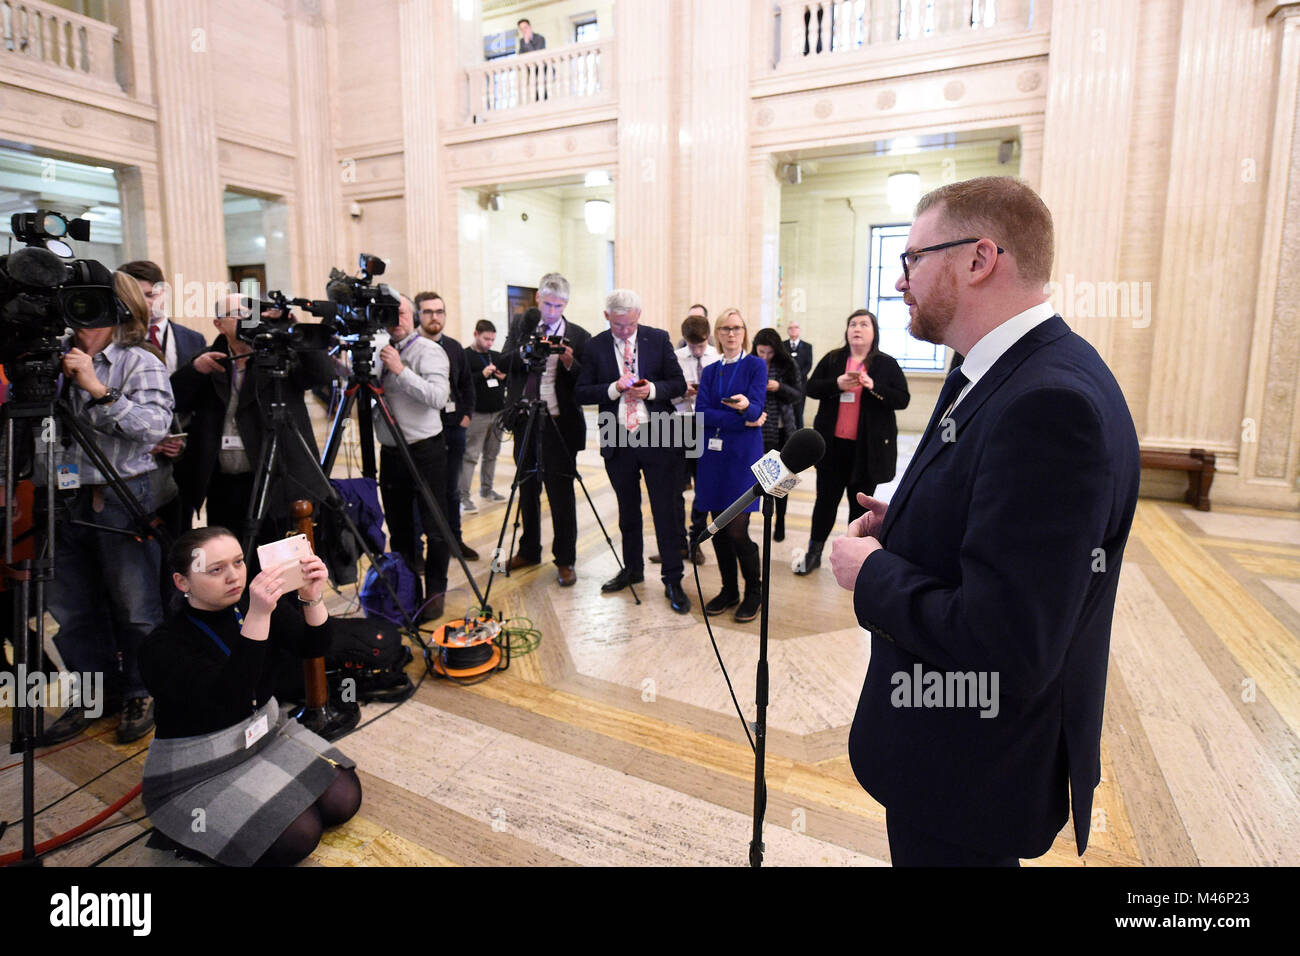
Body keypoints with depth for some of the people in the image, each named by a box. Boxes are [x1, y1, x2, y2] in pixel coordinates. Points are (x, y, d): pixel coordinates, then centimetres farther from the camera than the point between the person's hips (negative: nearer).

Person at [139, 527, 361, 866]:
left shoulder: (255, 602, -6)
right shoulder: (163, 646, -23)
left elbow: (314, 647, -15)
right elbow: (228, 701, -38)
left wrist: (313, 597, -36)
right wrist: (257, 617, -49)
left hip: (268, 734, 6)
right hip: (200, 770, -5)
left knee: (343, 800, -7)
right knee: (298, 835, -16)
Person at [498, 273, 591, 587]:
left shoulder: (579, 336, -1)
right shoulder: (525, 324, 9)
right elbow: (504, 362, 0)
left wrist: (569, 363, -21)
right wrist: (525, 351, -18)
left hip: (559, 423, -4)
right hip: (524, 419, 4)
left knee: (561, 493, -1)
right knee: (527, 489, 15)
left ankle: (565, 561, 10)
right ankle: (529, 551, 31)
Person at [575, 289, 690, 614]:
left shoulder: (659, 339, 1)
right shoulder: (594, 347, 2)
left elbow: (679, 384, 2)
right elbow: (582, 392, 1)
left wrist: (652, 390, -16)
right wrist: (613, 389, -16)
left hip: (656, 438, -2)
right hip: (617, 440, 2)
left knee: (665, 510, -2)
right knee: (628, 510, 16)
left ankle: (673, 581, 8)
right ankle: (632, 569, 33)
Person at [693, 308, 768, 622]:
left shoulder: (755, 365, 3)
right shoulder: (710, 371, 13)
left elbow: (756, 408, -11)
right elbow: (701, 412, 0)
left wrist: (746, 406, -35)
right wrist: (741, 420, -11)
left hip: (743, 455, -4)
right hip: (713, 454, 4)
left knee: (738, 531, -9)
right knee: (719, 529, 6)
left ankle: (754, 592, 12)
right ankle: (729, 590, 23)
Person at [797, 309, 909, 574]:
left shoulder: (887, 364, 0)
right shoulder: (832, 359, 6)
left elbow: (903, 400, -5)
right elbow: (811, 387, 3)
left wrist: (873, 386, -20)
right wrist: (836, 384, -15)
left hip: (867, 447, -1)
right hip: (832, 443, 2)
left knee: (860, 503, 9)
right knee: (826, 499, 8)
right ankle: (814, 553, 22)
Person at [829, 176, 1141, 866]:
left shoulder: (1050, 402, -30)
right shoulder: (1008, 375, 3)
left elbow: (1004, 651, -33)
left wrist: (873, 573, -19)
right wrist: (903, 525, -1)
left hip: (978, 775, -9)